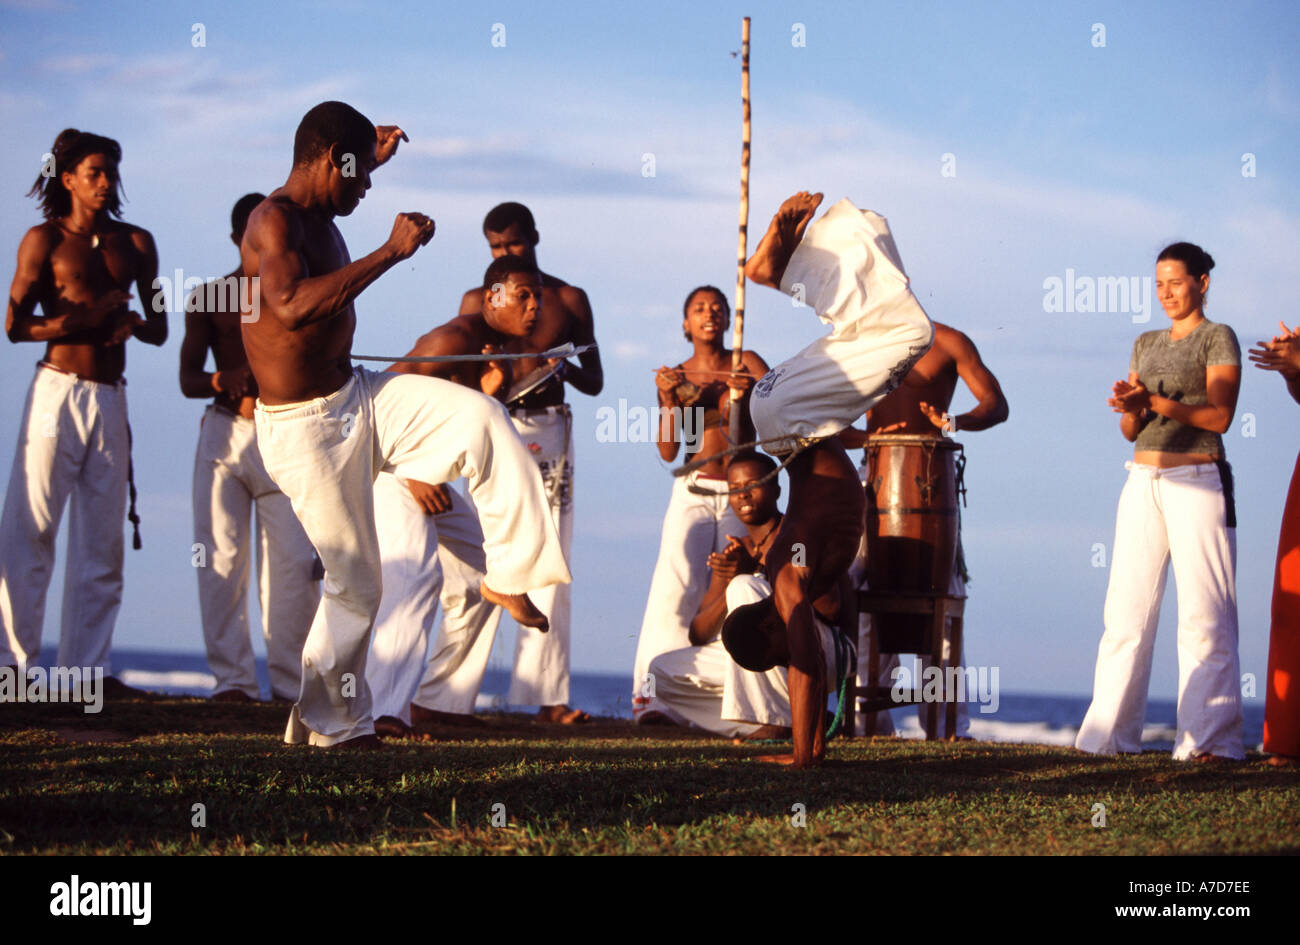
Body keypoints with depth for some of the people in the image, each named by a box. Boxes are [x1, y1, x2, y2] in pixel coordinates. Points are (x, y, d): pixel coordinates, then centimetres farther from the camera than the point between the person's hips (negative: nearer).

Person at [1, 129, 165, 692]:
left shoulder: (134, 243, 14)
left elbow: (160, 329, 17)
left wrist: (133, 323, -6)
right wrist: (88, 318, -16)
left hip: (111, 399, 5)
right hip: (58, 389, -5)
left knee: (102, 541, 3)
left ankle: (86, 666, 6)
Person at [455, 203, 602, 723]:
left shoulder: (569, 300, 12)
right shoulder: (477, 300, 10)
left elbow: (595, 382, 13)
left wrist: (565, 367, -9)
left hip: (551, 433, 1)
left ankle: (547, 694, -2)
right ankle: (454, 689, -7)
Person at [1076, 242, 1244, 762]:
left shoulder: (1218, 338, 2)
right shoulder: (1146, 345, 19)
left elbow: (1219, 416, -11)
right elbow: (1130, 430, 16)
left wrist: (1155, 401, -20)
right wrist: (1131, 409, -7)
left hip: (1198, 483, -6)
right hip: (1143, 481, 6)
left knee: (1203, 613, -8)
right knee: (1127, 609, 1)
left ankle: (1211, 737, -9)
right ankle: (1111, 733, 3)